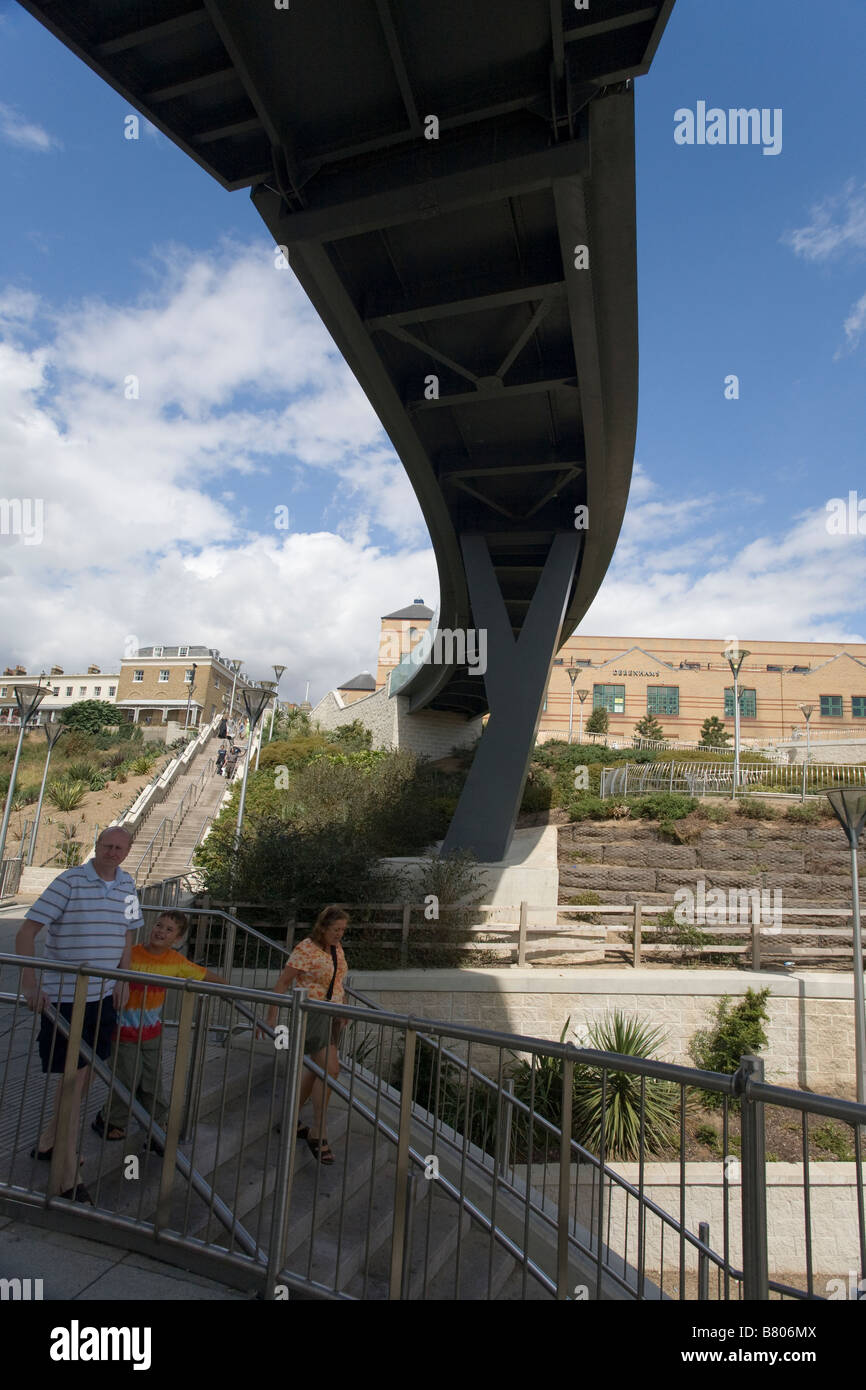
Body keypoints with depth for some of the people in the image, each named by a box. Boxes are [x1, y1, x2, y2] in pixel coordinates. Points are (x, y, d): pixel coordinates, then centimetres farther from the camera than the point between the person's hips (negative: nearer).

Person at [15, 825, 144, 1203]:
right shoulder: (70, 881, -14)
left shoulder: (127, 884, 3)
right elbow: (26, 932, -15)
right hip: (64, 996, -6)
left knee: (86, 1073, 16)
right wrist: (30, 984, -21)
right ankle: (68, 1178, 10)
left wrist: (123, 978, 9)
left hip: (104, 995, 6)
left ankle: (47, 1142, 38)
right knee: (74, 1076, -2)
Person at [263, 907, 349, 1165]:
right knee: (330, 1069, -14)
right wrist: (271, 1016, -17)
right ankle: (317, 1134, -3)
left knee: (317, 1070, 14)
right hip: (311, 1014, -8)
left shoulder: (336, 947, 6)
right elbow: (283, 982, -16)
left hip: (332, 1015, 8)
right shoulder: (306, 949, -18)